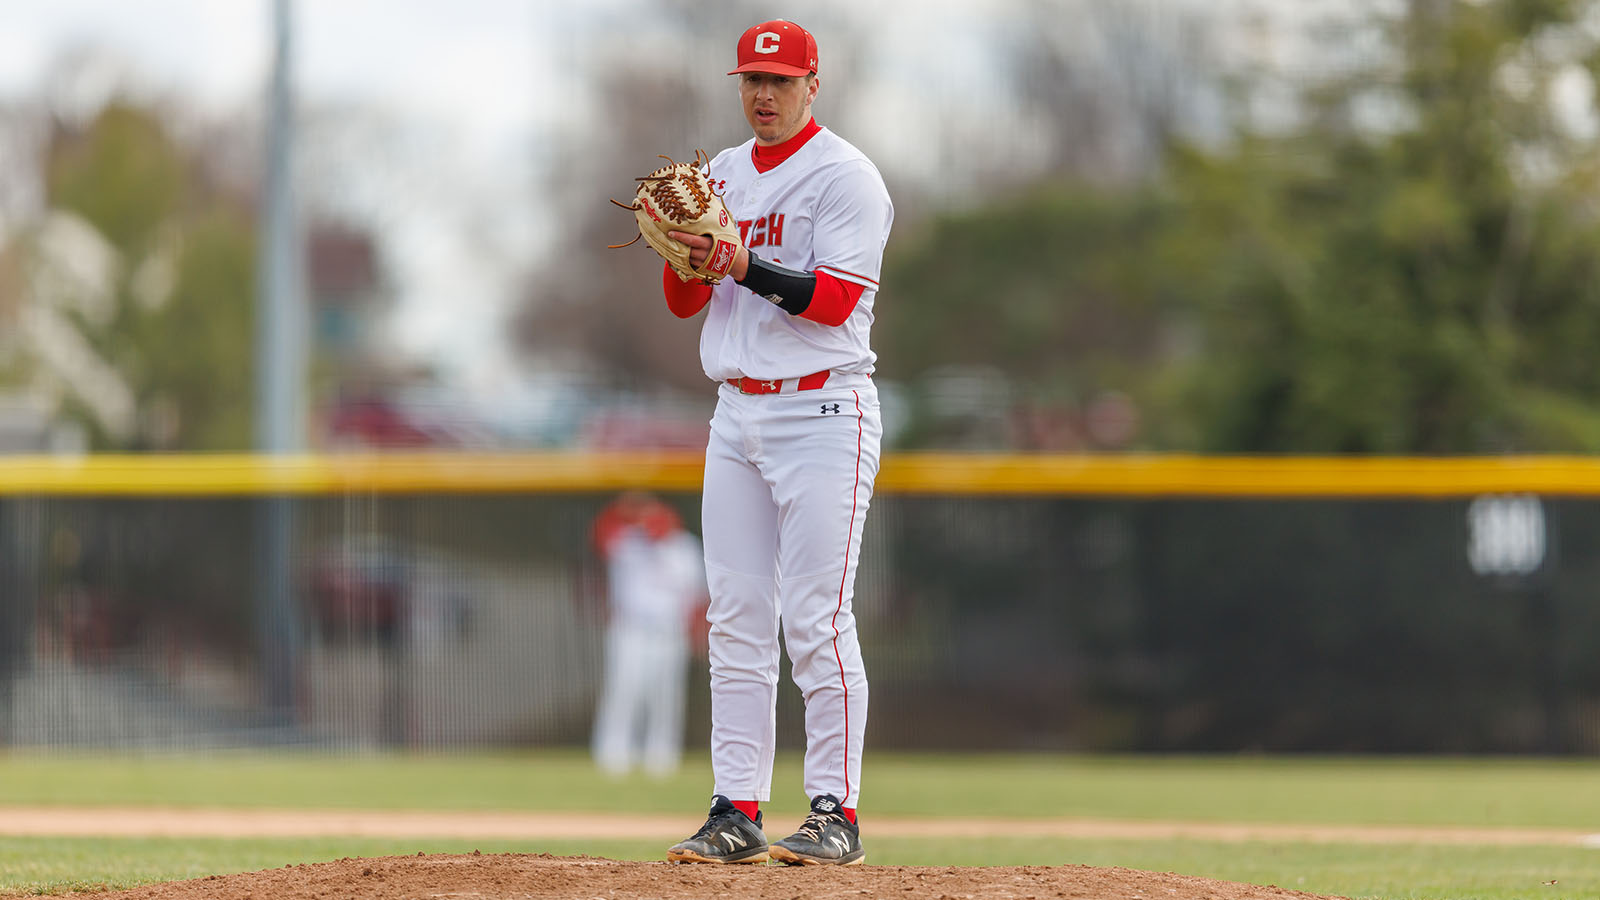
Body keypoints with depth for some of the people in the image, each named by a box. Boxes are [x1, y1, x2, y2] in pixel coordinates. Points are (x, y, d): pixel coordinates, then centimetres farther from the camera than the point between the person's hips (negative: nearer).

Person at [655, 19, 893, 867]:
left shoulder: (843, 176, -6)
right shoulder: (721, 175, 15)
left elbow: (835, 302, -16)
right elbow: (684, 303, 12)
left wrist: (744, 266, -27)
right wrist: (683, 248, -8)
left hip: (822, 411, -7)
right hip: (736, 414, 7)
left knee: (816, 620, -9)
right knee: (736, 619, 4)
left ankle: (835, 812, -7)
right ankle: (736, 812, 6)